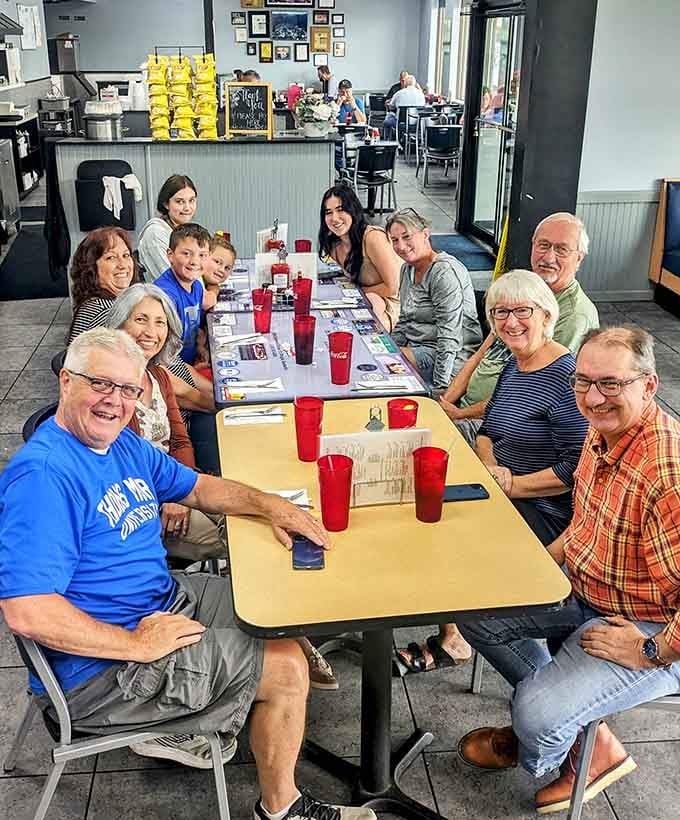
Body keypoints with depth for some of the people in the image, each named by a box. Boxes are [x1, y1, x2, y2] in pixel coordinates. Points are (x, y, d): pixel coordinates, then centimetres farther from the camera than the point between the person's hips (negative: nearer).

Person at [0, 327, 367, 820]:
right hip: (100, 669, -10)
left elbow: (199, 487, 17)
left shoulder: (123, 444, 4)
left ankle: (183, 725, 26)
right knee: (288, 668, -9)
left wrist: (269, 504, 0)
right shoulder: (42, 475, -27)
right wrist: (138, 645, -26)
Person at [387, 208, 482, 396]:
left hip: (451, 359, -9)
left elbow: (449, 336, -24)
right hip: (416, 347, 9)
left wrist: (440, 388, -26)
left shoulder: (445, 272, -19)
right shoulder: (407, 269, 10)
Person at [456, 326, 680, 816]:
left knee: (538, 713, -22)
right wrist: (549, 558, 8)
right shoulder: (603, 430, -4)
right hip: (584, 588, 9)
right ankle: (585, 736, 18)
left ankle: (532, 760, 22)